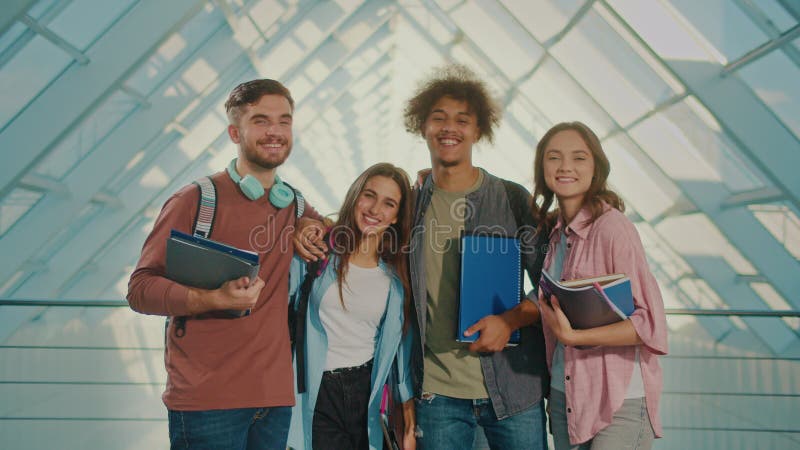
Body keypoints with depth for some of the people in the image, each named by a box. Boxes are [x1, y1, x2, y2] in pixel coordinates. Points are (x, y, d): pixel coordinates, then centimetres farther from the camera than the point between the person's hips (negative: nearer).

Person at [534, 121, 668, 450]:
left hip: (620, 401, -6)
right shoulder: (556, 231, 6)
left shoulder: (612, 227, -15)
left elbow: (651, 325, -18)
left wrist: (573, 336, -24)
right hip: (564, 397, 7)